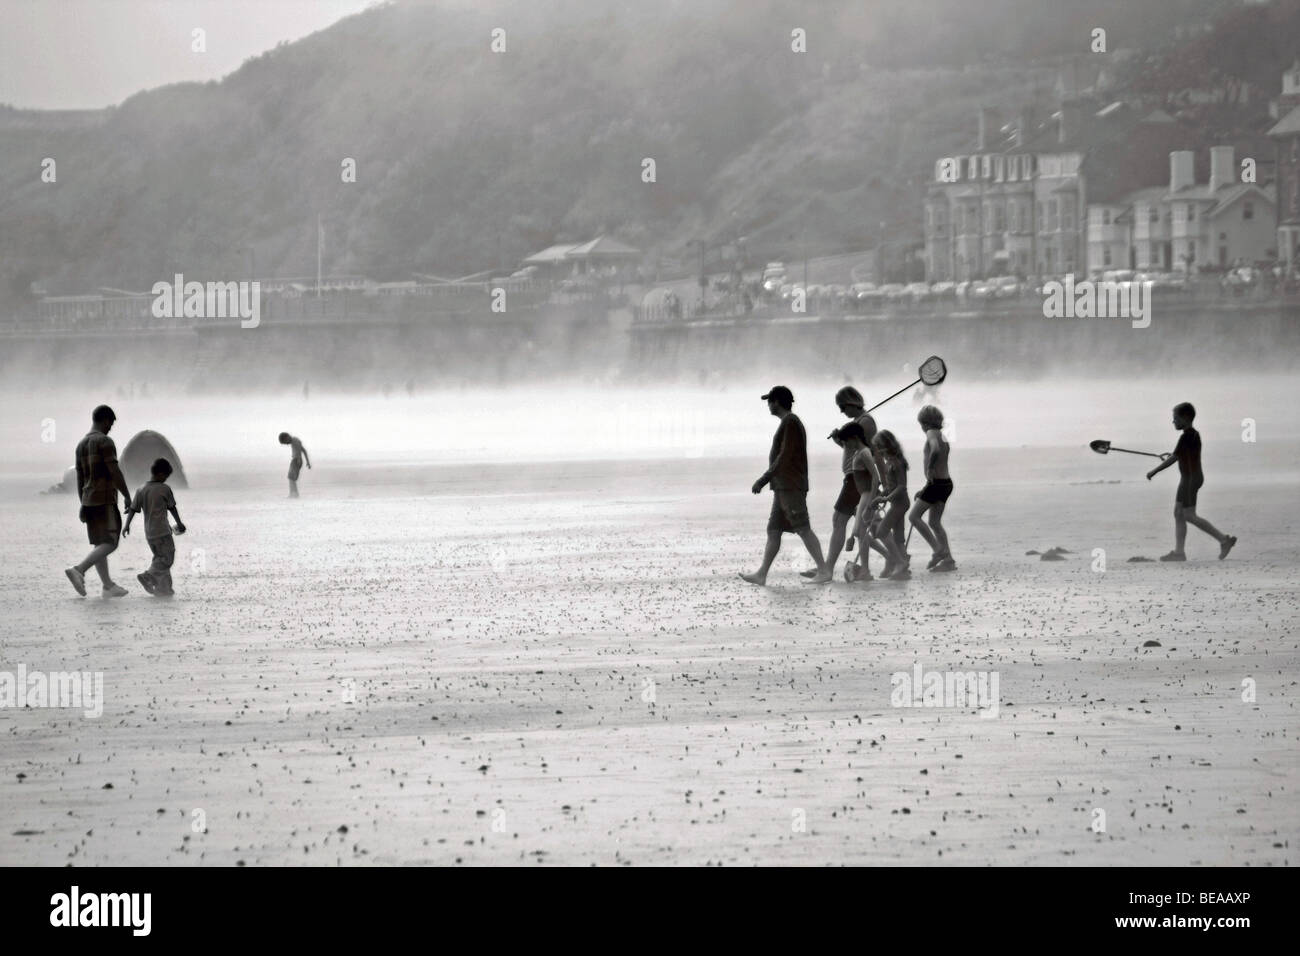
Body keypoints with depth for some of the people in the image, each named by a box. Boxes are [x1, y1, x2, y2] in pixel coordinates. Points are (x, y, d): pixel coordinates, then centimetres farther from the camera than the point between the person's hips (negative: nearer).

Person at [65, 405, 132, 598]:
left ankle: (108, 586, 6)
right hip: (105, 500, -8)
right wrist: (128, 497, -10)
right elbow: (115, 473, -17)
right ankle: (79, 570, -28)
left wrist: (83, 506, 19)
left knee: (98, 543, 9)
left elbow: (80, 477, 16)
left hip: (89, 500, 8)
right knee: (109, 543, -11)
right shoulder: (105, 441, -12)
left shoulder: (81, 444, 13)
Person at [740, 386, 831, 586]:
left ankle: (824, 570, -12)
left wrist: (764, 479, -15)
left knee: (803, 529, -11)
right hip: (783, 487, 10)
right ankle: (762, 574, 8)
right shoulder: (788, 423, 20)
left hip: (791, 487, -10)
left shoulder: (790, 422, -11)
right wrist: (765, 480, 21)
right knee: (773, 530, 8)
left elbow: (785, 456, -17)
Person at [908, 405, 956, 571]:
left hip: (936, 483, -9)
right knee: (935, 522, 13)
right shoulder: (943, 437, 19)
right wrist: (924, 491, 28)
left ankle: (938, 550, -10)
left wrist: (929, 468, -22)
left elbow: (935, 450, -34)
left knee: (914, 517, -3)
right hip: (946, 482, 9)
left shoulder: (931, 434, -9)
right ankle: (948, 559, 7)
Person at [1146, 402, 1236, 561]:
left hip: (1191, 479, -10)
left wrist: (1154, 471, -12)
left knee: (1189, 516, -10)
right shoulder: (1194, 434, 12)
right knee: (1178, 514, 9)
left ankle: (1224, 540, -10)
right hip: (1187, 479, 10)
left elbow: (1173, 458, -19)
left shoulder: (1187, 436, -18)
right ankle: (1178, 552, 8)